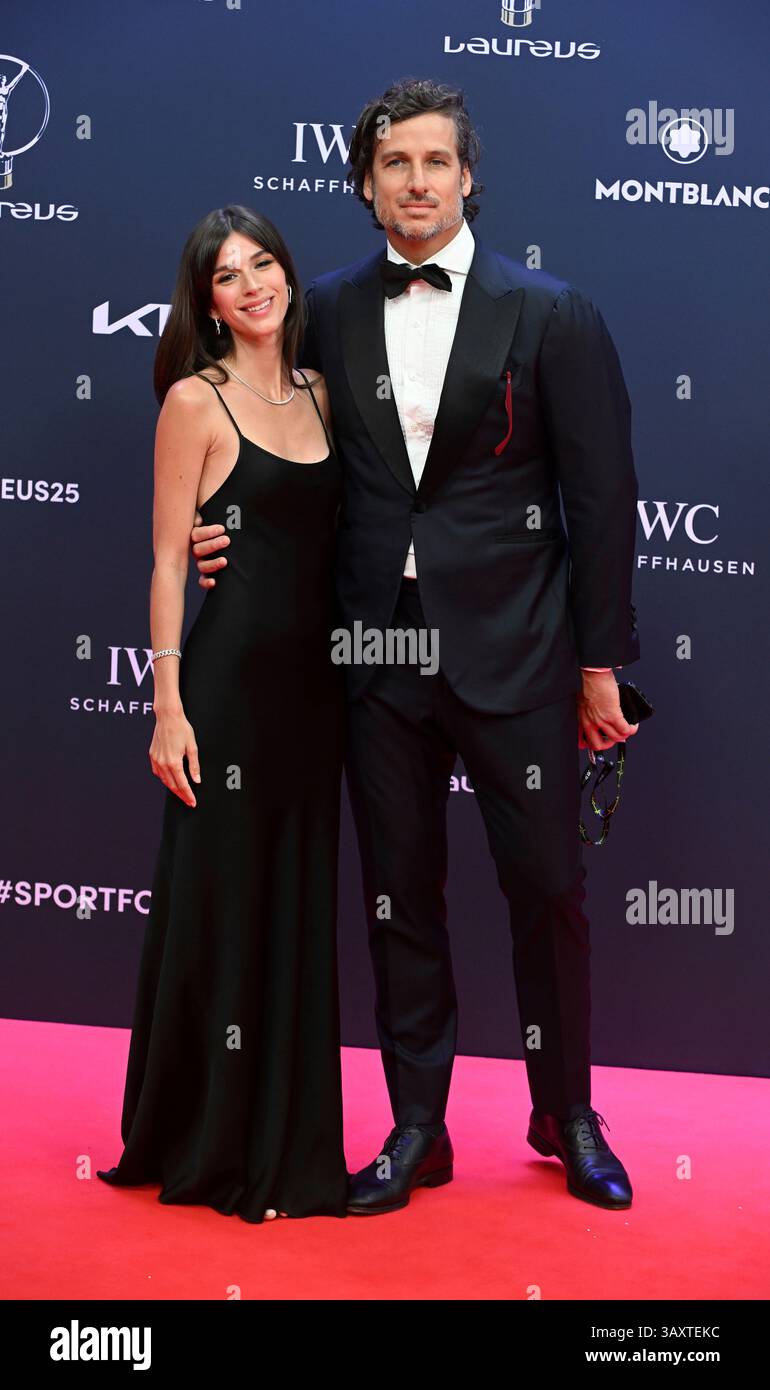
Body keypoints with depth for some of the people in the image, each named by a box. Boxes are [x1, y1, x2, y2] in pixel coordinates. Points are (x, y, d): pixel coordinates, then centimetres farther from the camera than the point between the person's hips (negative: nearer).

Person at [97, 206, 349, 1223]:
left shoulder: (319, 394, 13)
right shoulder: (196, 401, -4)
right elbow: (168, 561, -7)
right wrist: (168, 706, -13)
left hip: (314, 678, 6)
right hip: (230, 675, -6)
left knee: (301, 907, 11)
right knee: (221, 907, 3)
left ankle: (290, 1142, 25)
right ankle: (211, 1147, 20)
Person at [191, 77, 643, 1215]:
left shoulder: (550, 313, -2)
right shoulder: (329, 312, 7)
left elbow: (601, 494, -2)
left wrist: (601, 661, -4)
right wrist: (230, 536, -1)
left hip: (515, 651, -2)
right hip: (380, 649, 3)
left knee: (548, 886, 6)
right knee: (400, 894, 10)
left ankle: (567, 1117, 28)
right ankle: (417, 1130, 25)